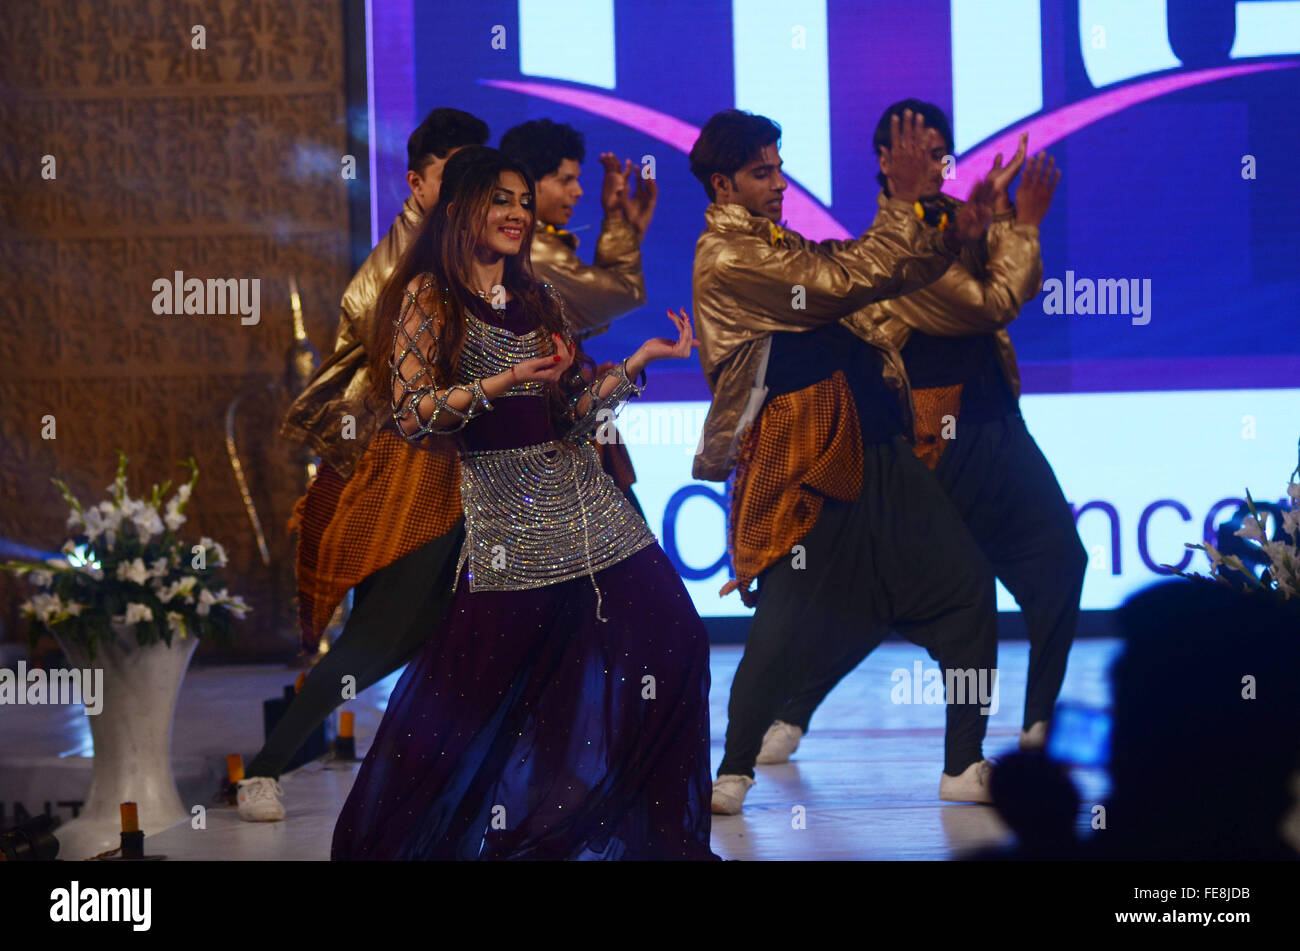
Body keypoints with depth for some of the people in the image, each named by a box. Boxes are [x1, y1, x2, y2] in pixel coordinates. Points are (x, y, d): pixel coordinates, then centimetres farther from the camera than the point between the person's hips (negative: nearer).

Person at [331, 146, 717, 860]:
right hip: (507, 512, -6)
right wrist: (497, 385, -19)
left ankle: (660, 827, 5)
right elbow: (410, 414, -10)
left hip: (584, 502, 6)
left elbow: (572, 409, 13)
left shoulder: (540, 302, 17)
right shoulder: (429, 296, -1)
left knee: (672, 633, -4)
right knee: (483, 676, -6)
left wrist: (639, 361, 5)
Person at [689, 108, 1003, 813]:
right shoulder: (726, 258, -11)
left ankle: (966, 767, 7)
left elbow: (877, 277, 22)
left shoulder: (777, 244, 18)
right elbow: (847, 281, -18)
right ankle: (733, 774, 12)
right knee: (788, 622, -7)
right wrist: (908, 199, -14)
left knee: (963, 582, 3)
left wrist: (954, 237, 6)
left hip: (870, 452, 9)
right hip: (805, 467, -9)